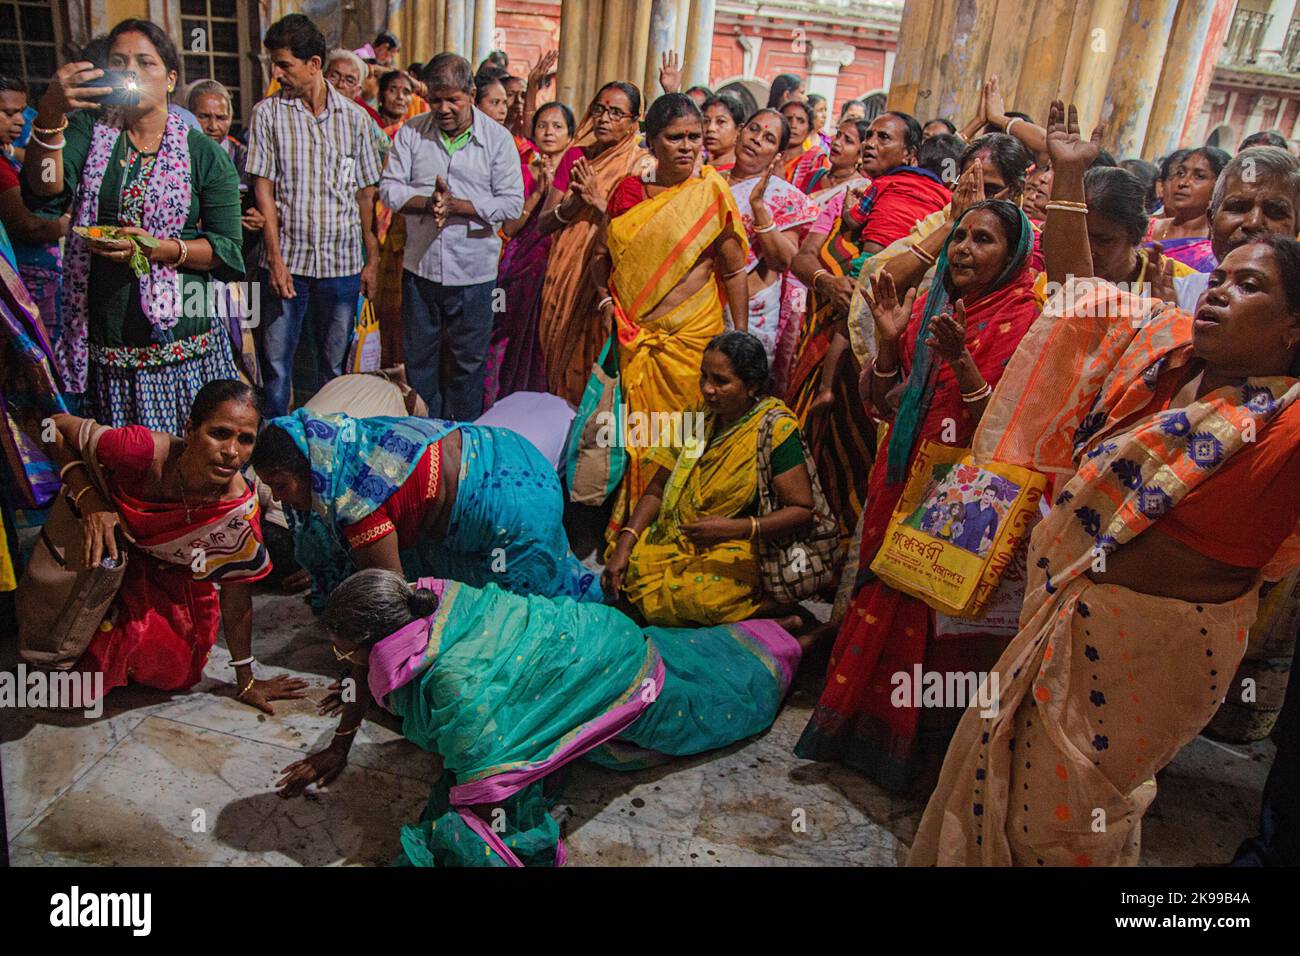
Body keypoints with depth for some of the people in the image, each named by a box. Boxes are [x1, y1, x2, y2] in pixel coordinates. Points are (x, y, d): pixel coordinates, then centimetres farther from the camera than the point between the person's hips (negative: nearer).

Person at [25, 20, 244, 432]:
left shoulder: (204, 153, 3)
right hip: (106, 348, 2)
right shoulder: (89, 132, 8)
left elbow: (228, 249, -1)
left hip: (185, 346, -1)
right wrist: (49, 116, -26)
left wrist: (162, 249, -18)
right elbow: (46, 193, -11)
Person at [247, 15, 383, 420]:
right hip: (287, 260, -1)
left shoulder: (354, 117, 5)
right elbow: (263, 189, -2)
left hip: (343, 262, 1)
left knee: (335, 365, 10)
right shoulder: (267, 113, 2)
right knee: (275, 362, 1)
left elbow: (366, 194, 7)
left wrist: (372, 260, 5)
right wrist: (275, 257, -10)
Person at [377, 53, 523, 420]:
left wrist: (457, 205, -17)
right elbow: (389, 188, 0)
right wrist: (427, 203, -19)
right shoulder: (411, 132, 4)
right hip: (421, 266, 2)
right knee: (418, 356, 11)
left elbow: (512, 203, -8)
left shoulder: (498, 137, -2)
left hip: (474, 270, -2)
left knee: (469, 360, 8)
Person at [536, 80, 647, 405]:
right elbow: (543, 223, 5)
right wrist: (573, 204, -13)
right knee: (560, 363, 13)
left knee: (596, 371, 0)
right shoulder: (576, 156, 9)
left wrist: (599, 201, -19)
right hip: (565, 277, 5)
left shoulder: (642, 164, -4)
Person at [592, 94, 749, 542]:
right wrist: (605, 299, 0)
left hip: (692, 337, -3)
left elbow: (734, 271, -2)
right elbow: (601, 253, 17)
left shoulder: (711, 192, -3)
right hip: (635, 336, 3)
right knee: (636, 435, 9)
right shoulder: (628, 190, 6)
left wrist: (741, 338, -5)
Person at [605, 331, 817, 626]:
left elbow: (802, 511, -16)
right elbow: (656, 491, 8)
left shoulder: (775, 428, -12)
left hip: (740, 553, -7)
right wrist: (625, 544, -5)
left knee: (693, 597, -32)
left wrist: (734, 528, -28)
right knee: (627, 572, -16)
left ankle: (776, 611, -4)